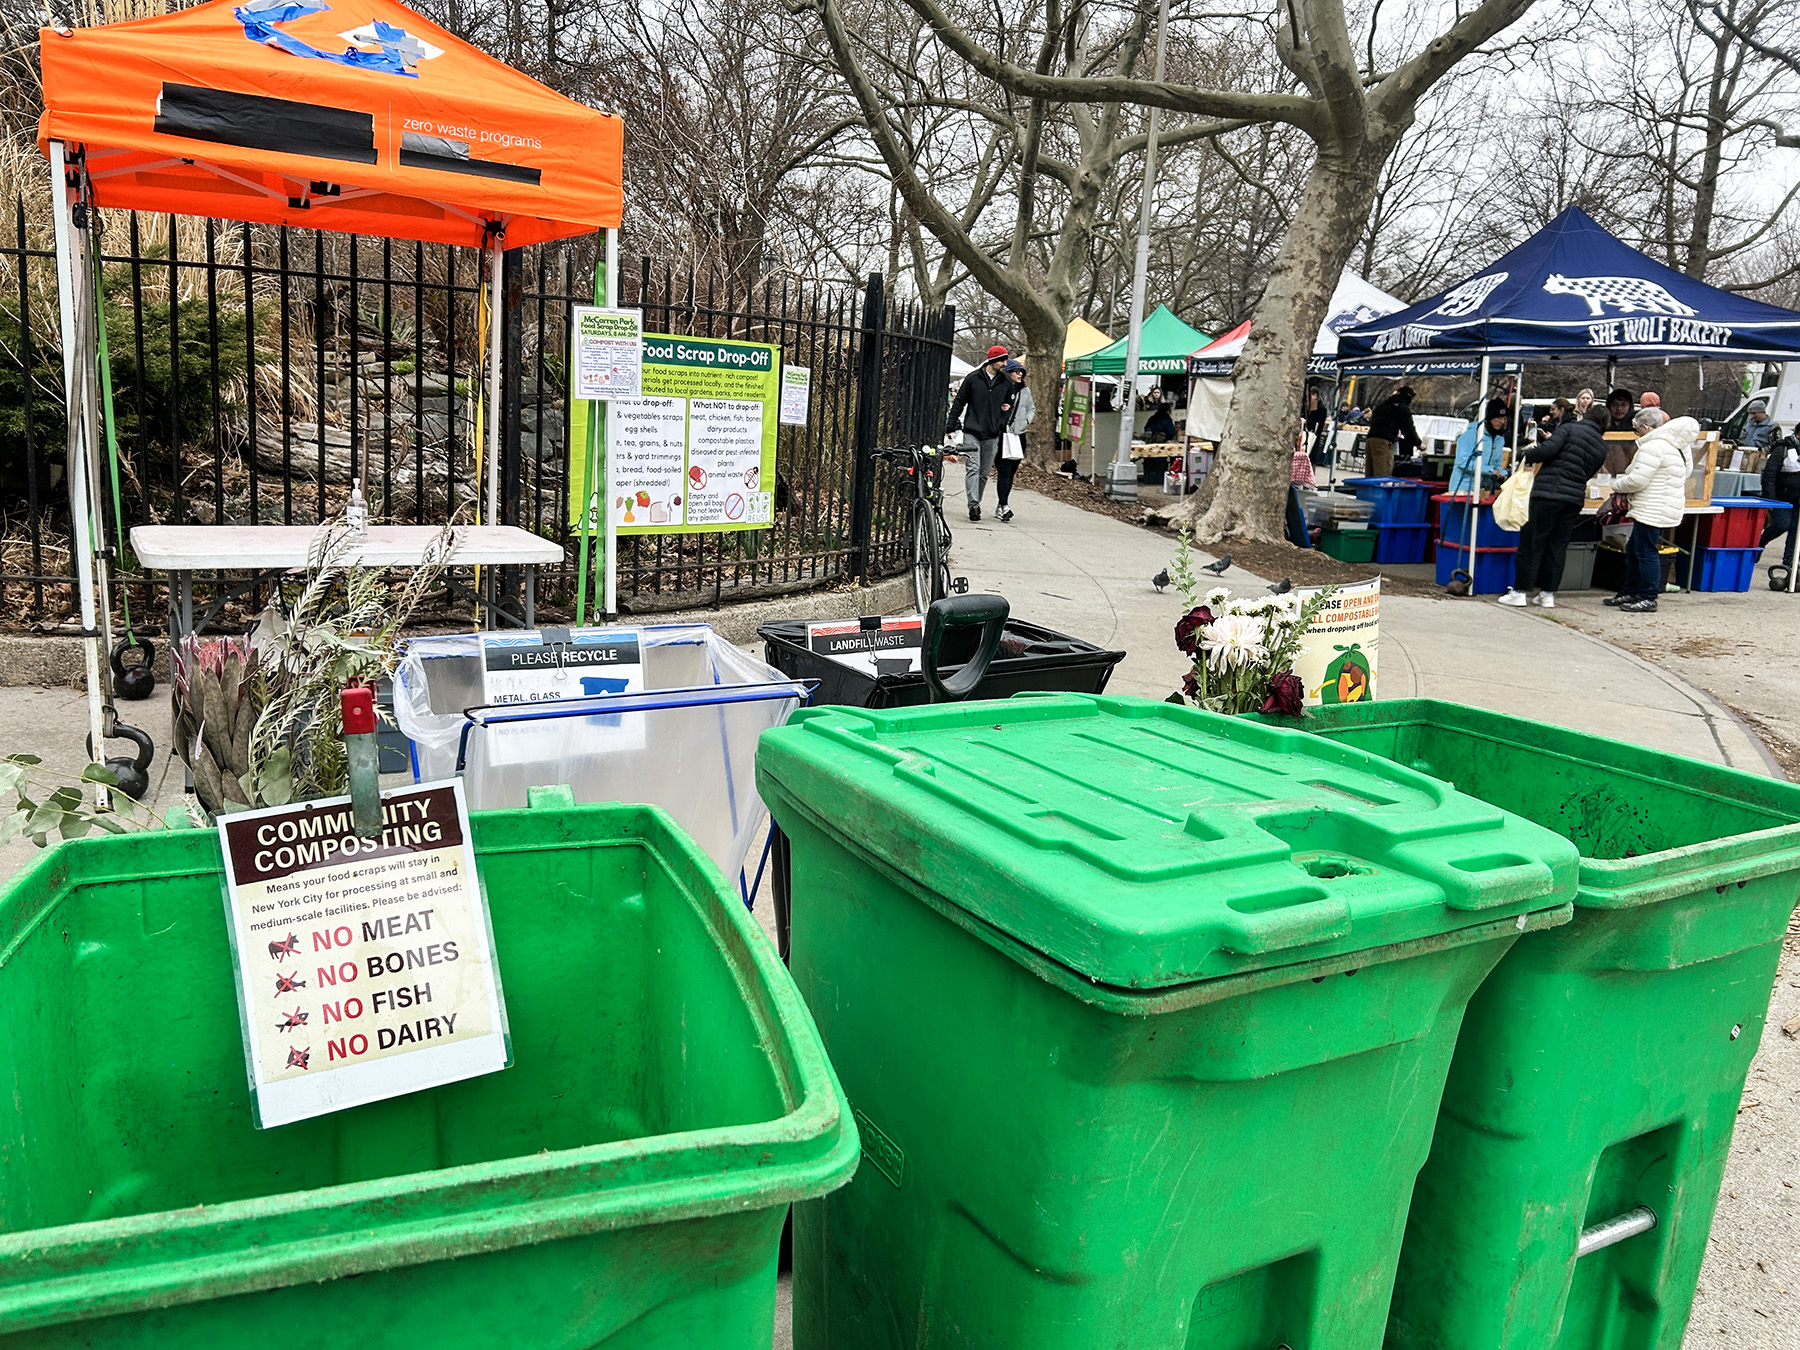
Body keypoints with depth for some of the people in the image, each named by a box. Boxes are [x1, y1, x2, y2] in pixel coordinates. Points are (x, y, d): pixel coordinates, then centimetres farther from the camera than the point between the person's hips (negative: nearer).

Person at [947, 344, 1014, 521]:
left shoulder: (1007, 382, 8)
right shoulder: (973, 378, 0)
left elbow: (1009, 406, 19)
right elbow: (959, 403, 7)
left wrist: (1001, 424, 4)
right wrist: (952, 427, 4)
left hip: (992, 436, 3)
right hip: (971, 433, -3)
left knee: (984, 472, 6)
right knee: (973, 468, -14)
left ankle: (975, 505, 16)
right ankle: (974, 504, -23)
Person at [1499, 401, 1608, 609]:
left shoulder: (1569, 428, -1)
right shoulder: (1602, 447, 16)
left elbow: (1549, 449, -14)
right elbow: (1588, 473, 18)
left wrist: (1527, 456, 2)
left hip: (1549, 492, -5)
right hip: (1575, 498, 5)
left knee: (1532, 543, 0)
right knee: (1558, 546, 11)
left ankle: (1520, 591, 1)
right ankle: (1548, 593, 13)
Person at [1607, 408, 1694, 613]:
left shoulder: (1653, 446, -18)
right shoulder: (1676, 446, 16)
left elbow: (1638, 480, -23)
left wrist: (1617, 485, -2)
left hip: (1653, 510, -11)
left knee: (1646, 552, -6)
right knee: (1634, 551, 18)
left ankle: (1648, 598, -2)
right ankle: (1630, 593, 25)